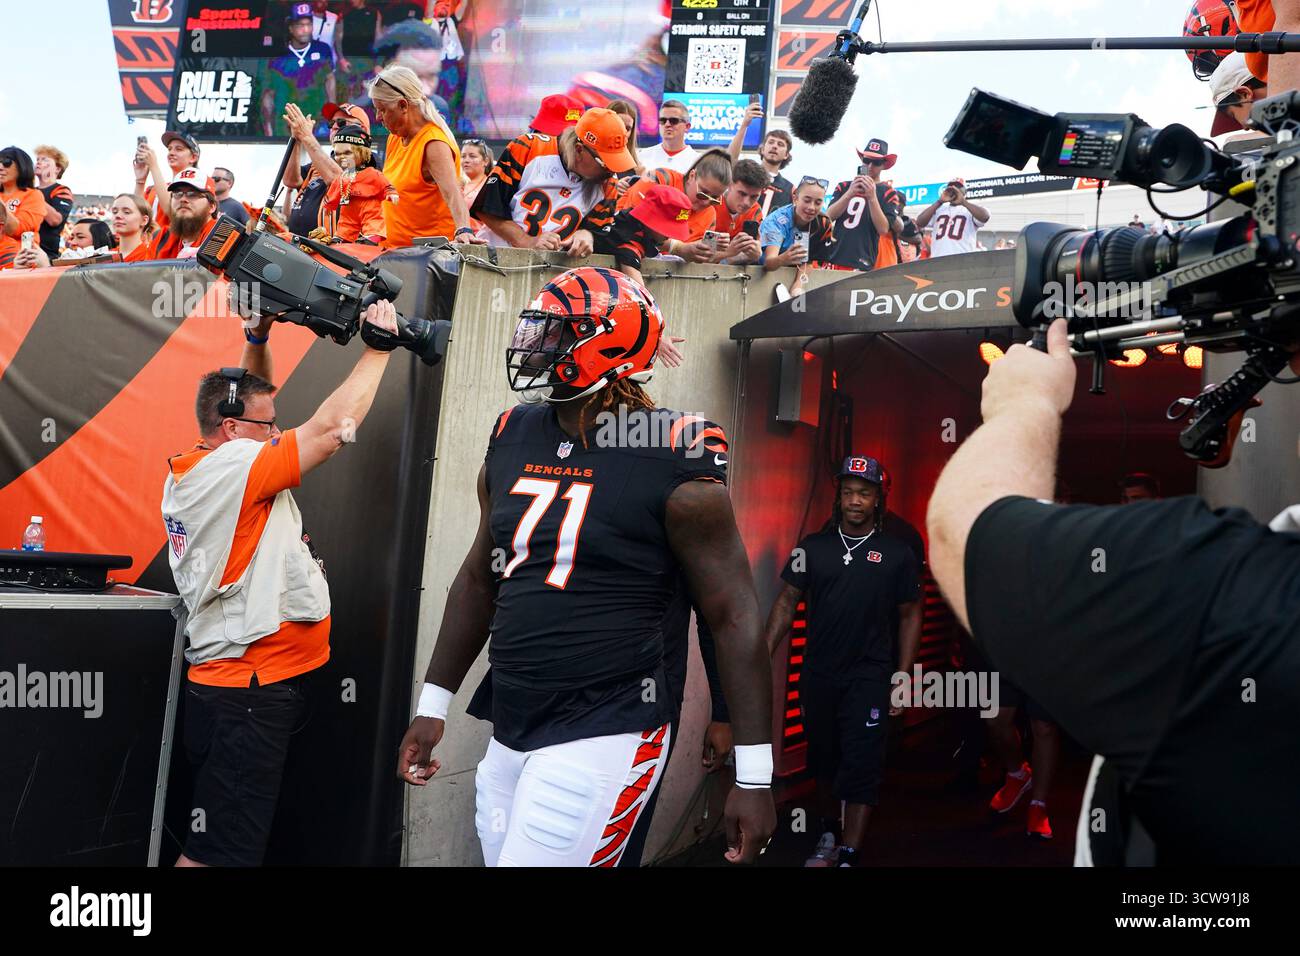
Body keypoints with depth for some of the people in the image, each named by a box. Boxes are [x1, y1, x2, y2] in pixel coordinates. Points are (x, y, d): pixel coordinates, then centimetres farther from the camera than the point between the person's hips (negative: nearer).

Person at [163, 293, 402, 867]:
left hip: (228, 684, 10)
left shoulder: (193, 469, 11)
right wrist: (378, 345, -7)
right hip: (248, 694, -10)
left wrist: (259, 339, 14)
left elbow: (249, 397, 27)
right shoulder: (231, 468, -17)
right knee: (220, 852, -3)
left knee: (214, 844, 17)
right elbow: (332, 428, -17)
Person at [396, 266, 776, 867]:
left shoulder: (671, 466, -13)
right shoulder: (514, 439, 7)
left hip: (604, 739, -7)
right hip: (508, 737, 7)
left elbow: (733, 617, -11)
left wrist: (753, 775, -11)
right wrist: (433, 705, 19)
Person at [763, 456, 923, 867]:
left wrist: (902, 677, -1)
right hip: (818, 675, 3)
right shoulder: (813, 547, 2)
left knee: (861, 768, -6)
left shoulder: (897, 553, -2)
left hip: (869, 677, -2)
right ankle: (830, 836, 32)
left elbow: (910, 615, 3)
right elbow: (787, 601, 4)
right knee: (824, 762, 15)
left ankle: (850, 856, -3)